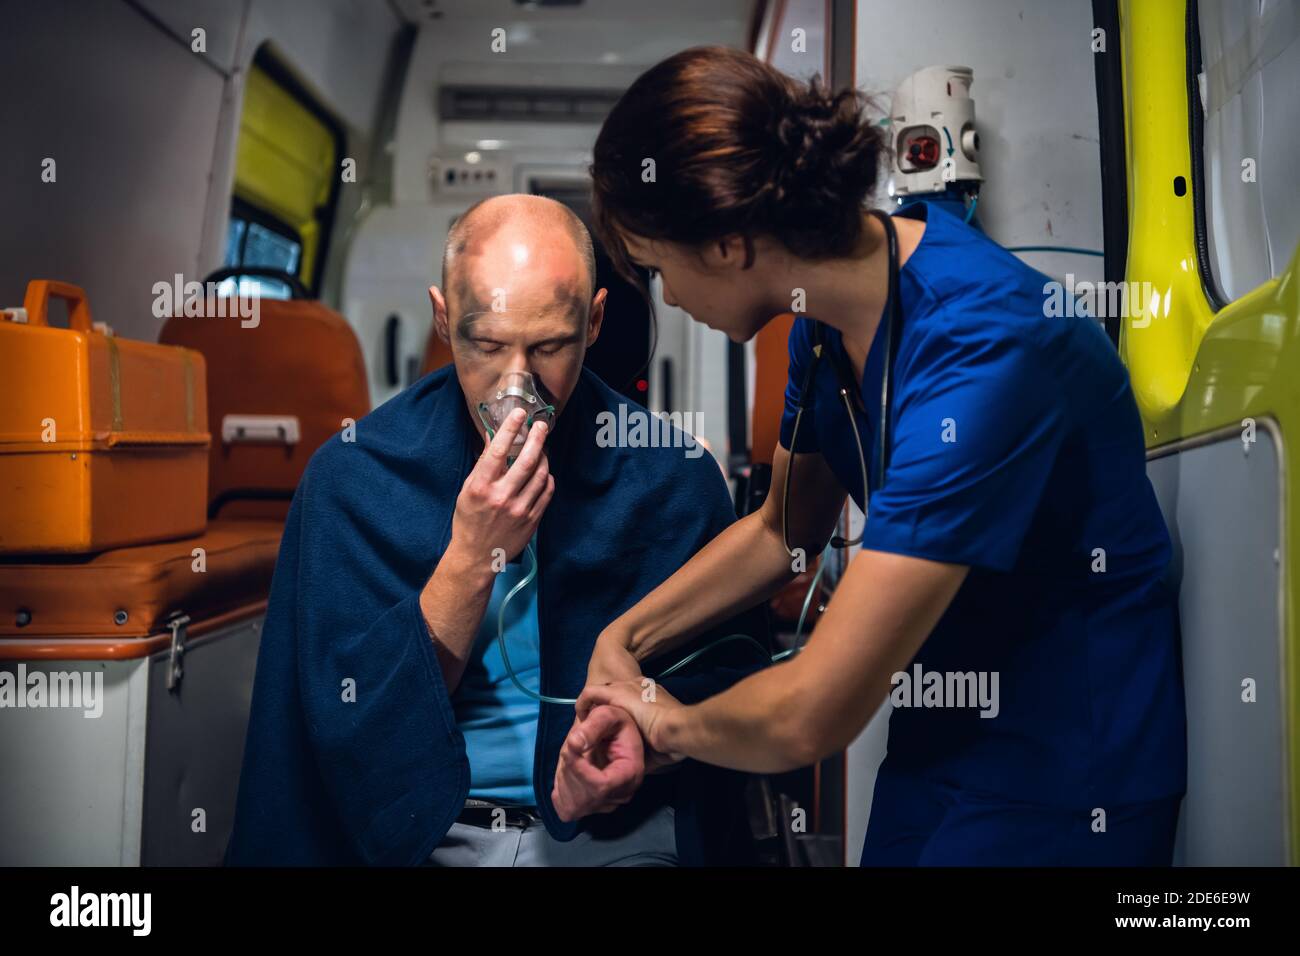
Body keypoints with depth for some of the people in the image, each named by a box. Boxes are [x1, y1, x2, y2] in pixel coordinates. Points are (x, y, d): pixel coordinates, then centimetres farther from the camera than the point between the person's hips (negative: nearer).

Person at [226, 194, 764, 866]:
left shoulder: (674, 477, -6)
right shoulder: (350, 475, -6)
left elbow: (715, 683, 2)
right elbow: (353, 724, -9)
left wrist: (638, 737, -20)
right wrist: (471, 559, -20)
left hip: (612, 834, 1)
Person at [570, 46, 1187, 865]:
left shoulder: (980, 351, -32)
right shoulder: (828, 309, -5)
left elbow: (807, 717, -31)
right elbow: (782, 531, 11)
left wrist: (673, 722, -12)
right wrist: (627, 637, 3)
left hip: (1066, 772, -7)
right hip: (940, 729, 7)